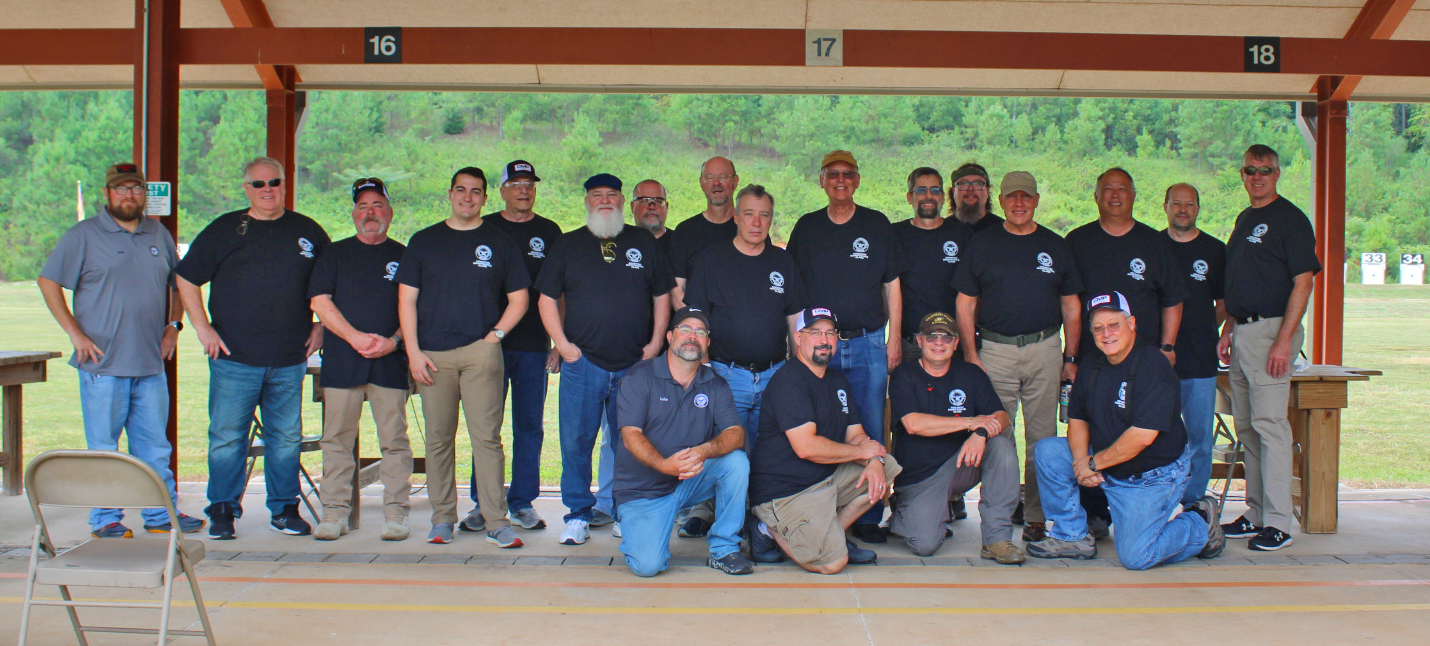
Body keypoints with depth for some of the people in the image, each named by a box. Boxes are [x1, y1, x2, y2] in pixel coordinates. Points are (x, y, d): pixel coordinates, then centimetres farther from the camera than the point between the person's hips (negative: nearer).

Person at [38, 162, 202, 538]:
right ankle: (106, 519, 10)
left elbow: (178, 284, 25)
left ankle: (162, 514, 17)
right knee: (103, 448, 1)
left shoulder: (159, 235, 13)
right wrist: (75, 333, -9)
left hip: (151, 365, 4)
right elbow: (48, 282, -2)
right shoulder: (83, 235, -1)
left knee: (155, 444, 9)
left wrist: (173, 325, 11)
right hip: (103, 365, -4)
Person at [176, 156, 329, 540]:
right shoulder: (224, 230, 5)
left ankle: (285, 509, 17)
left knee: (286, 437, 7)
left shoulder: (307, 232, 10)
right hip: (234, 357, -2)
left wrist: (320, 327, 9)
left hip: (290, 360, 2)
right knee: (227, 436, 0)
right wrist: (202, 327, 0)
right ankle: (222, 511, 10)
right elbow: (186, 280, 8)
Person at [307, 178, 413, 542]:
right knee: (338, 440, 1)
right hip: (342, 361, 1)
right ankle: (335, 512, 8)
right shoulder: (335, 254, 14)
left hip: (390, 362, -1)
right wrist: (355, 337, -9)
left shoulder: (404, 256, 12)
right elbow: (320, 302, 3)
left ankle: (396, 513, 3)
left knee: (394, 440, -2)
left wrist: (393, 341, -10)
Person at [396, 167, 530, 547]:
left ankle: (496, 521, -5)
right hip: (433, 356, 2)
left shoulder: (500, 244, 11)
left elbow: (518, 299, 12)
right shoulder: (424, 242, 12)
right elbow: (407, 300, 9)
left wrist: (495, 335, -3)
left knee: (486, 436, -7)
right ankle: (442, 519, 13)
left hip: (481, 352, -1)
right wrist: (413, 352, -1)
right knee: (438, 438, 4)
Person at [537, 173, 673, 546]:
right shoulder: (568, 245, 9)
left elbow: (662, 295, 13)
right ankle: (578, 515, 10)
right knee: (576, 441, 0)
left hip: (635, 365, 1)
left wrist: (655, 343, 3)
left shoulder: (644, 242, 11)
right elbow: (548, 298, 8)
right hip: (582, 362, 0)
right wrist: (562, 343, -2)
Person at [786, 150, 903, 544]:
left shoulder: (877, 225, 7)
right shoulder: (807, 228, 9)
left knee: (870, 434, 0)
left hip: (868, 345, 0)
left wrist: (895, 338, 3)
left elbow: (892, 286, 9)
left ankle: (868, 517, 7)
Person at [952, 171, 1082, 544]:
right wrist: (970, 354, -2)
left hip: (1045, 350, 1)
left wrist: (1070, 357, 6)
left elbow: (1071, 306, 13)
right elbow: (966, 303, 6)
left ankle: (1036, 514, 8)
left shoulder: (1055, 246, 11)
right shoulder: (981, 244, 8)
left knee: (1042, 436, 2)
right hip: (995, 350, 0)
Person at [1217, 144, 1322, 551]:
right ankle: (1256, 514, 19)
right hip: (1241, 333, 9)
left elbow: (1303, 282, -14)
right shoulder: (1245, 219, 18)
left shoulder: (1290, 219, -8)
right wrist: (1228, 330, 15)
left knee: (1270, 424, -11)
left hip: (1271, 331, -9)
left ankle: (1278, 524, -8)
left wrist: (1283, 340, -20)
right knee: (1246, 426, 11)